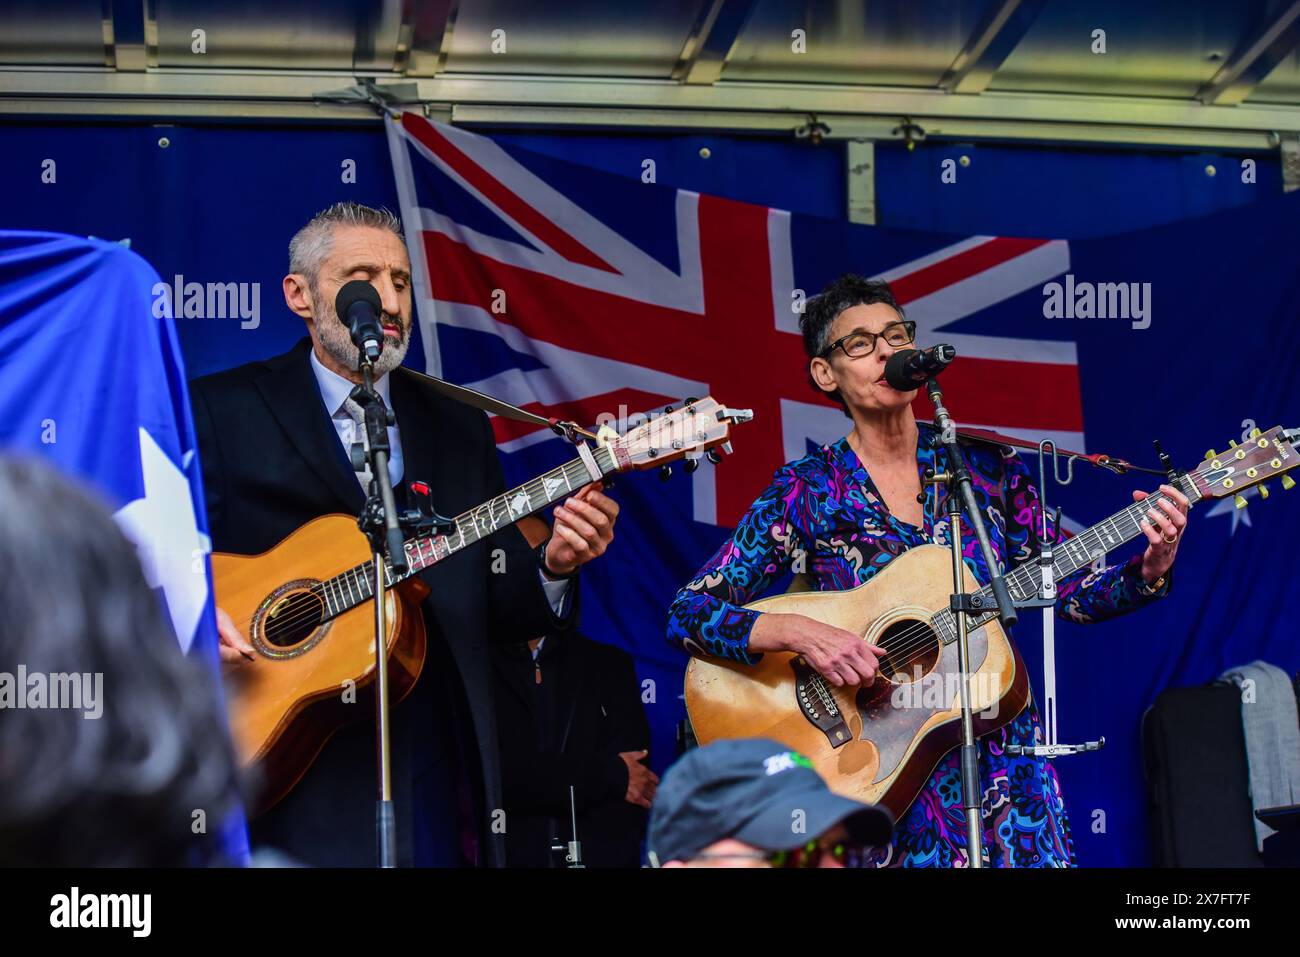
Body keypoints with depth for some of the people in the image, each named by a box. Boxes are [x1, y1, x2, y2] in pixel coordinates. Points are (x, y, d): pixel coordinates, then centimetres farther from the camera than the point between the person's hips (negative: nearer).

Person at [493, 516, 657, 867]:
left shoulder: (609, 665, 17)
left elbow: (638, 783, 7)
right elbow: (494, 775, -7)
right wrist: (609, 776, -1)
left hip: (601, 856, 2)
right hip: (507, 857, -2)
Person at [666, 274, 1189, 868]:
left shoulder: (987, 468, 6)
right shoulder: (804, 492, -3)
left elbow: (1069, 592, 7)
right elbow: (686, 613, -7)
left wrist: (1149, 569, -11)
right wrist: (798, 633, -22)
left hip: (998, 758, 3)